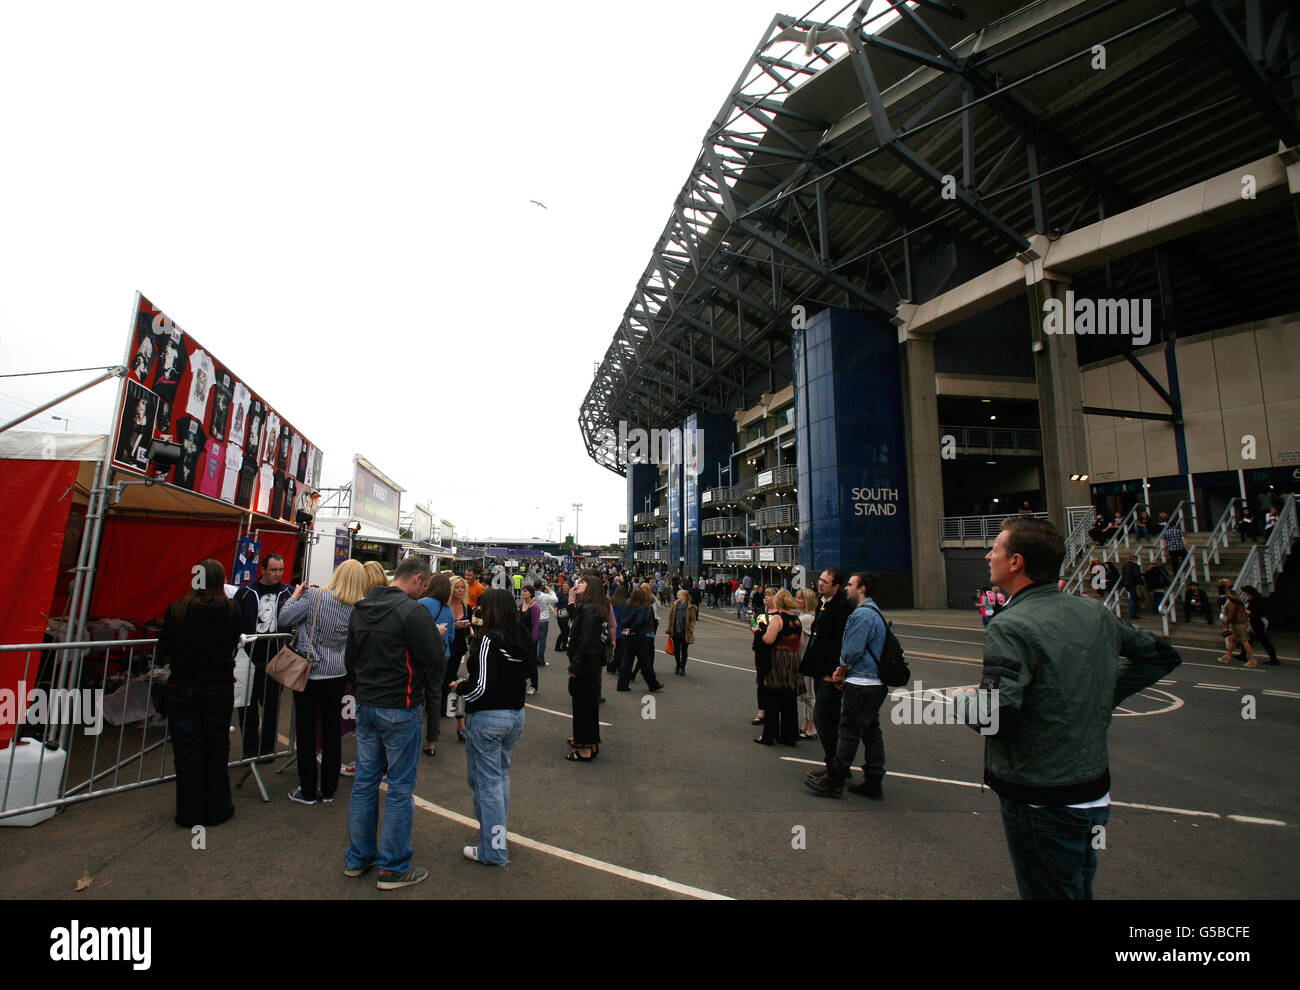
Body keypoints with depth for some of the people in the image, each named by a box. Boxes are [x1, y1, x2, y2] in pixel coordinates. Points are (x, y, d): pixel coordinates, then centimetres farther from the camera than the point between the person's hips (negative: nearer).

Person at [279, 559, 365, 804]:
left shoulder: (314, 597, -13)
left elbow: (285, 620, -10)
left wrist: (295, 595, 3)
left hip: (309, 671, -3)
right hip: (337, 673, 3)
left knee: (306, 731, 8)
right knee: (332, 729, 12)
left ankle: (307, 791, 17)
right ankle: (329, 790, 22)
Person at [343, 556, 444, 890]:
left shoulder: (360, 609, 7)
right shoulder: (413, 611, -20)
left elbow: (350, 659, 15)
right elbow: (436, 662, -20)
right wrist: (436, 636, -1)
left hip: (365, 706, 8)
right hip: (399, 709, -7)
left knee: (365, 781, 18)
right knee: (400, 787, 5)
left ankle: (357, 858, 31)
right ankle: (393, 868, 15)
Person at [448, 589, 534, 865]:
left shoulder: (488, 640, -20)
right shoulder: (524, 638, 0)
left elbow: (481, 687, -23)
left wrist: (460, 687, -2)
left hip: (487, 718, -7)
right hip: (516, 714, 7)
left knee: (486, 781, 6)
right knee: (502, 775, 23)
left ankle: (493, 850, 15)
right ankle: (497, 829, 37)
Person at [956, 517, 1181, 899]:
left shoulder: (1009, 628, -24)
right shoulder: (1095, 613, 1)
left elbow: (995, 716, -31)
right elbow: (1163, 656, 16)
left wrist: (961, 702, -10)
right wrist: (1103, 694, 14)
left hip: (1039, 803, -8)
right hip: (1095, 792, 8)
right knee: (1079, 889, 25)